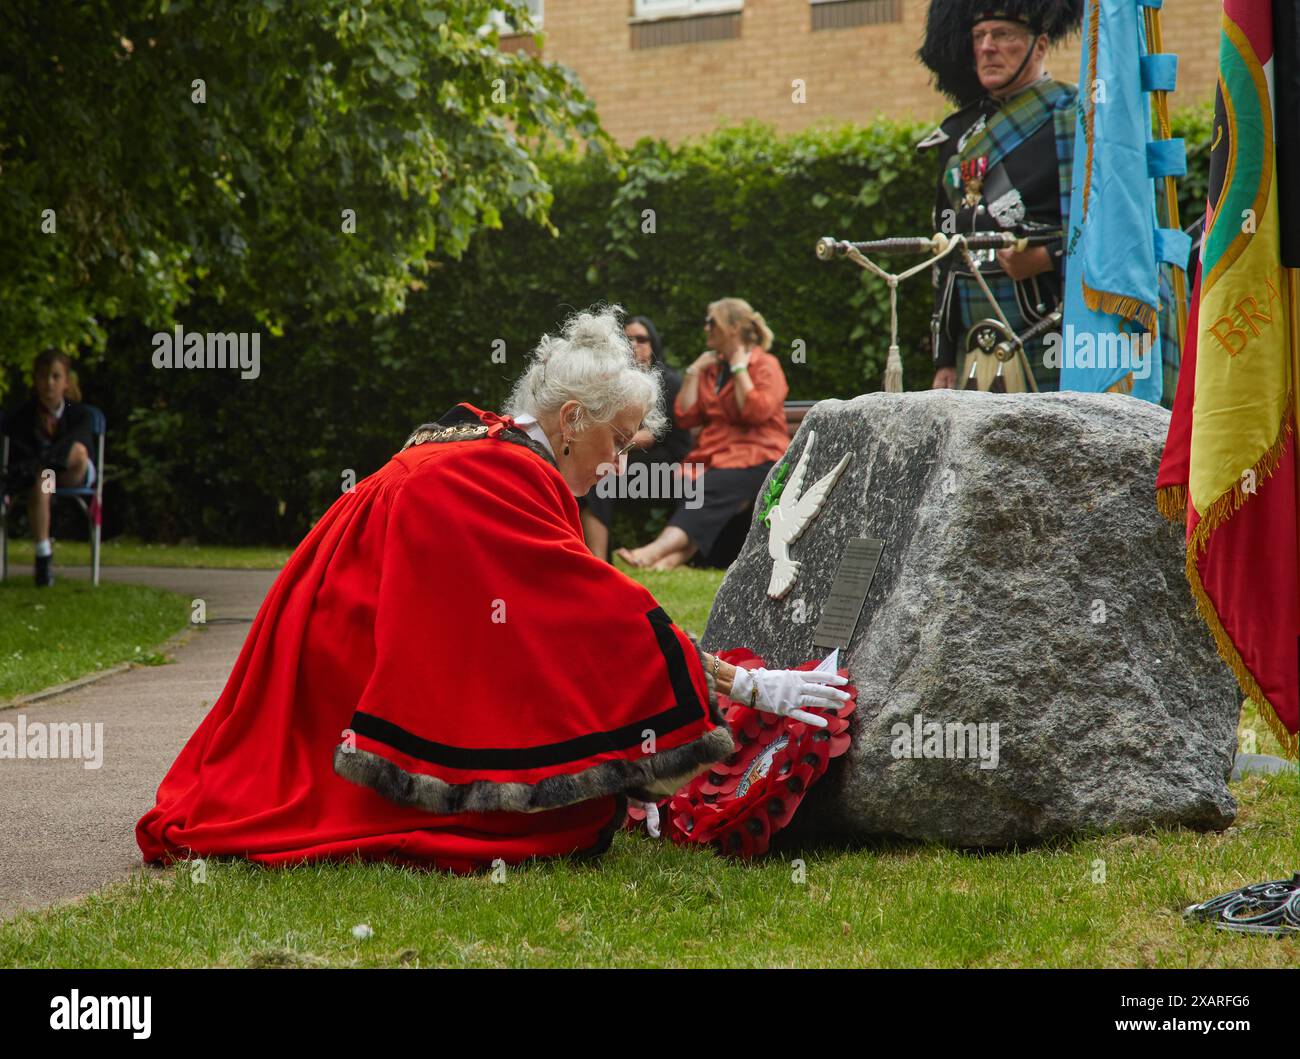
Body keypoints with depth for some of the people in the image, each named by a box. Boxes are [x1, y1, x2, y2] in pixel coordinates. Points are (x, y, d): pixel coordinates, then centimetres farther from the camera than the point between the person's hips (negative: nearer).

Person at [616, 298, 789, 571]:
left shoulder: (766, 366, 1)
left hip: (755, 456, -6)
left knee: (710, 490, -33)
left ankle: (656, 551, -53)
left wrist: (739, 368, -9)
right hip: (716, 455, 6)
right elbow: (685, 417, 12)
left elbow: (757, 412, -17)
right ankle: (674, 555, -50)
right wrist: (693, 371, 7)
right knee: (692, 484, -29)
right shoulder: (712, 368, 19)